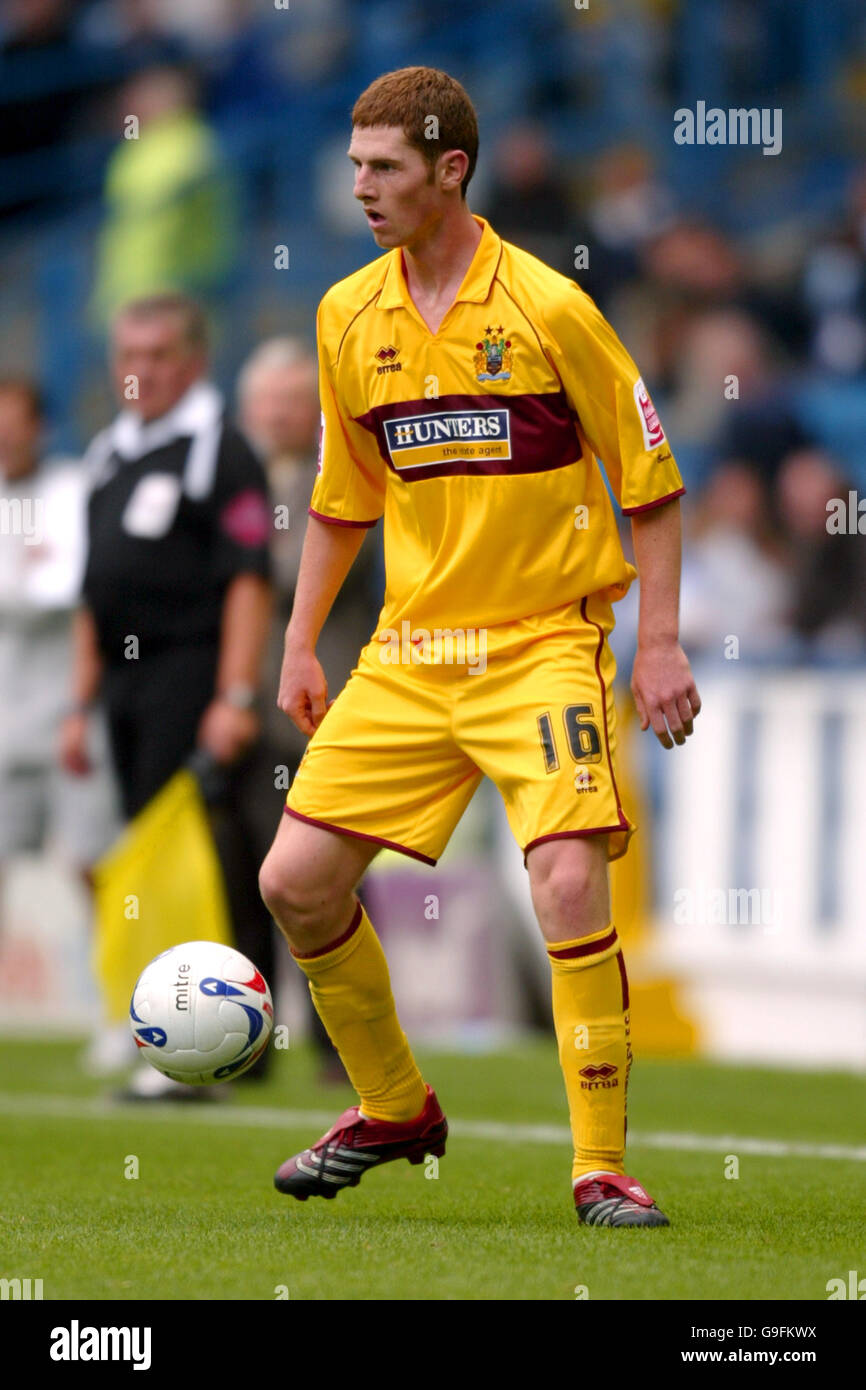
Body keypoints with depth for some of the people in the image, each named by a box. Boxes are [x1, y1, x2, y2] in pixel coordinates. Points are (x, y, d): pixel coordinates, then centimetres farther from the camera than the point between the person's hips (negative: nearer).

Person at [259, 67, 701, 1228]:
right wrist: (300, 646, 15)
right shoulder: (348, 317, 5)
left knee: (570, 883, -21)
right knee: (297, 880, 0)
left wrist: (660, 643, -9)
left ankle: (602, 1168, -9)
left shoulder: (547, 307, -10)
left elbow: (650, 481, -4)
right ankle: (395, 1110, 23)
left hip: (544, 642, -5)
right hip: (410, 652, 5)